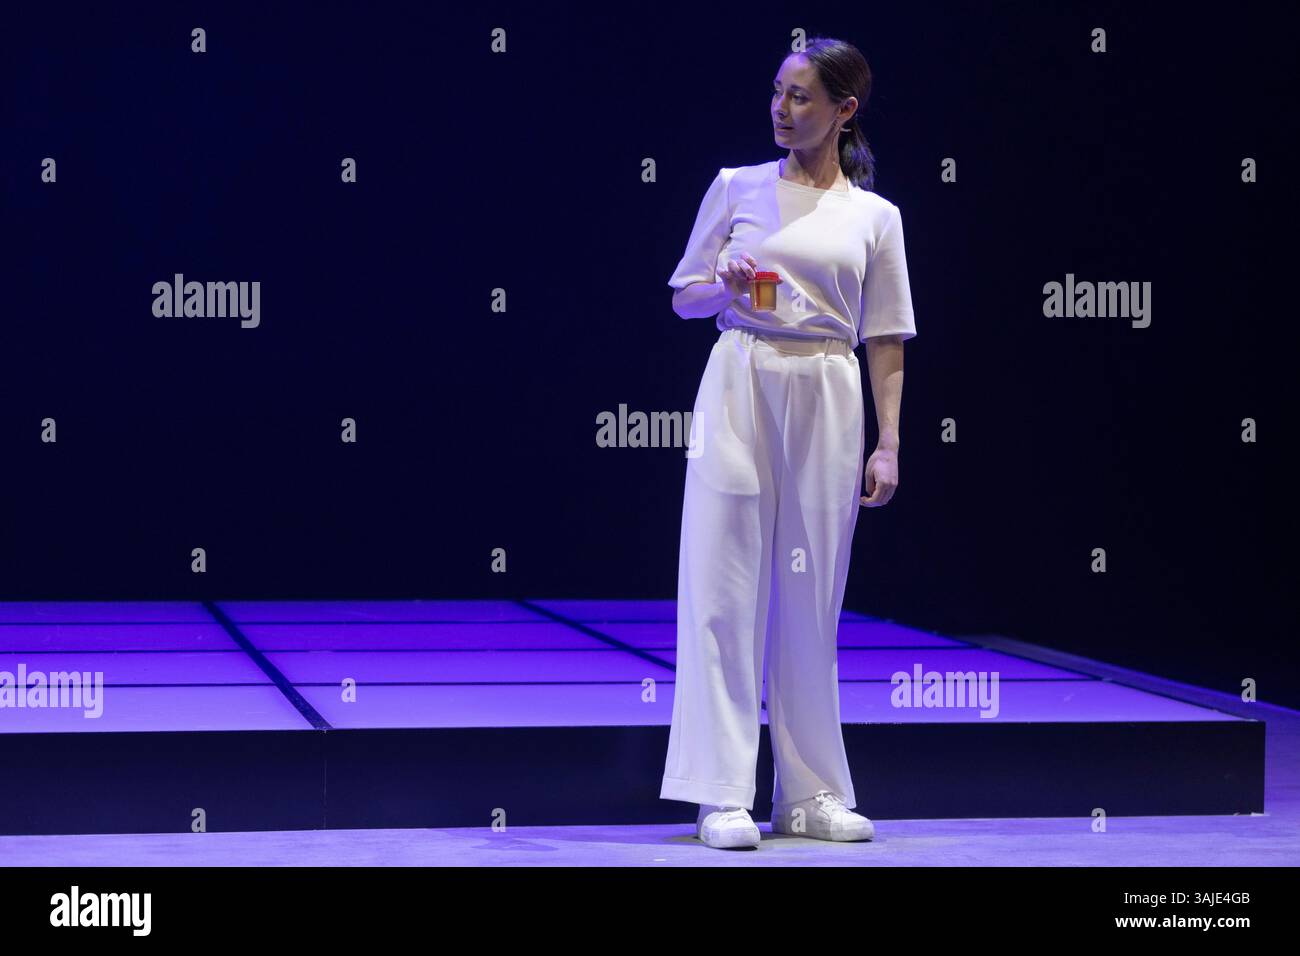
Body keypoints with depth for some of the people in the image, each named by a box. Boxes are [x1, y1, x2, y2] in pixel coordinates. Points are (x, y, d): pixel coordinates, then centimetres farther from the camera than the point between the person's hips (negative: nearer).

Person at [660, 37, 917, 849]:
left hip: (825, 402, 1)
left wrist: (888, 445, 0)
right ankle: (723, 796, -4)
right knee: (726, 586, -5)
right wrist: (726, 287, -11)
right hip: (740, 390, -1)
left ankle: (811, 792, 13)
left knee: (811, 597, 5)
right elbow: (684, 295, 11)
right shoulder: (737, 187, 7)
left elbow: (886, 346, 8)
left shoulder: (875, 217, 8)